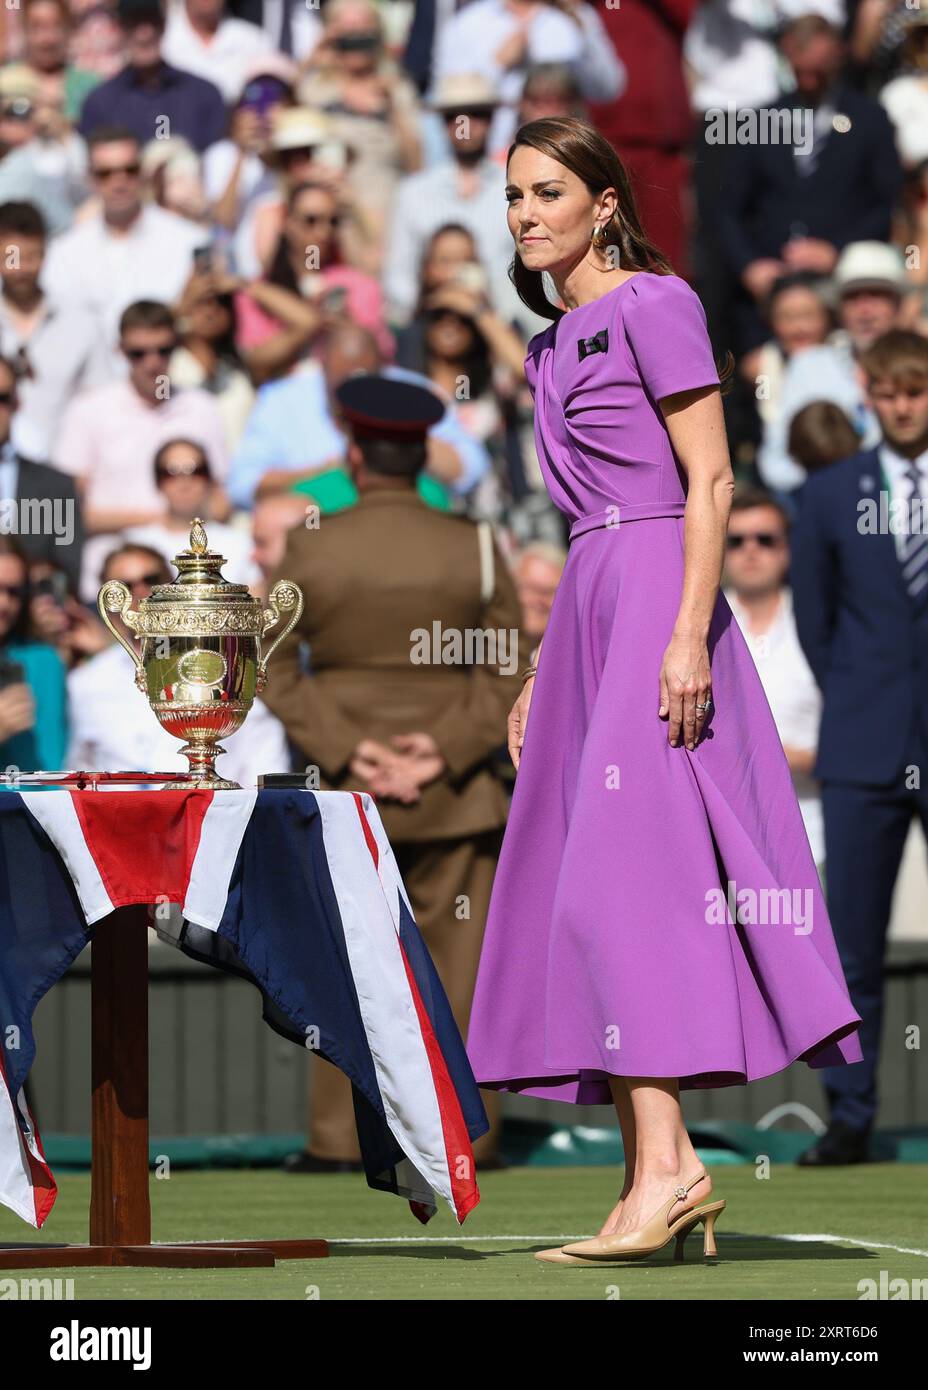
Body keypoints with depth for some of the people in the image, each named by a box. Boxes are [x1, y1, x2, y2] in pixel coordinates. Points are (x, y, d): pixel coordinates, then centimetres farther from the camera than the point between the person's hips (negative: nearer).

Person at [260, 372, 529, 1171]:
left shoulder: (309, 550, -3)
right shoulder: (475, 549, -3)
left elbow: (277, 668, -5)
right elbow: (506, 670, -5)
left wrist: (346, 752, -7)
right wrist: (444, 751, -8)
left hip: (345, 792, 0)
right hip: (454, 802, 0)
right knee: (457, 963, 5)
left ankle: (338, 1140, 7)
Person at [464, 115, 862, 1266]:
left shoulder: (653, 305, -6)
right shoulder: (557, 343, 19)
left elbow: (709, 480, -11)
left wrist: (690, 631, -20)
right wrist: (540, 674, 21)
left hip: (655, 598, -9)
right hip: (588, 609, 9)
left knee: (623, 873, -16)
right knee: (585, 881, 4)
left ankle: (666, 1165, -20)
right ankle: (658, 1175, 5)